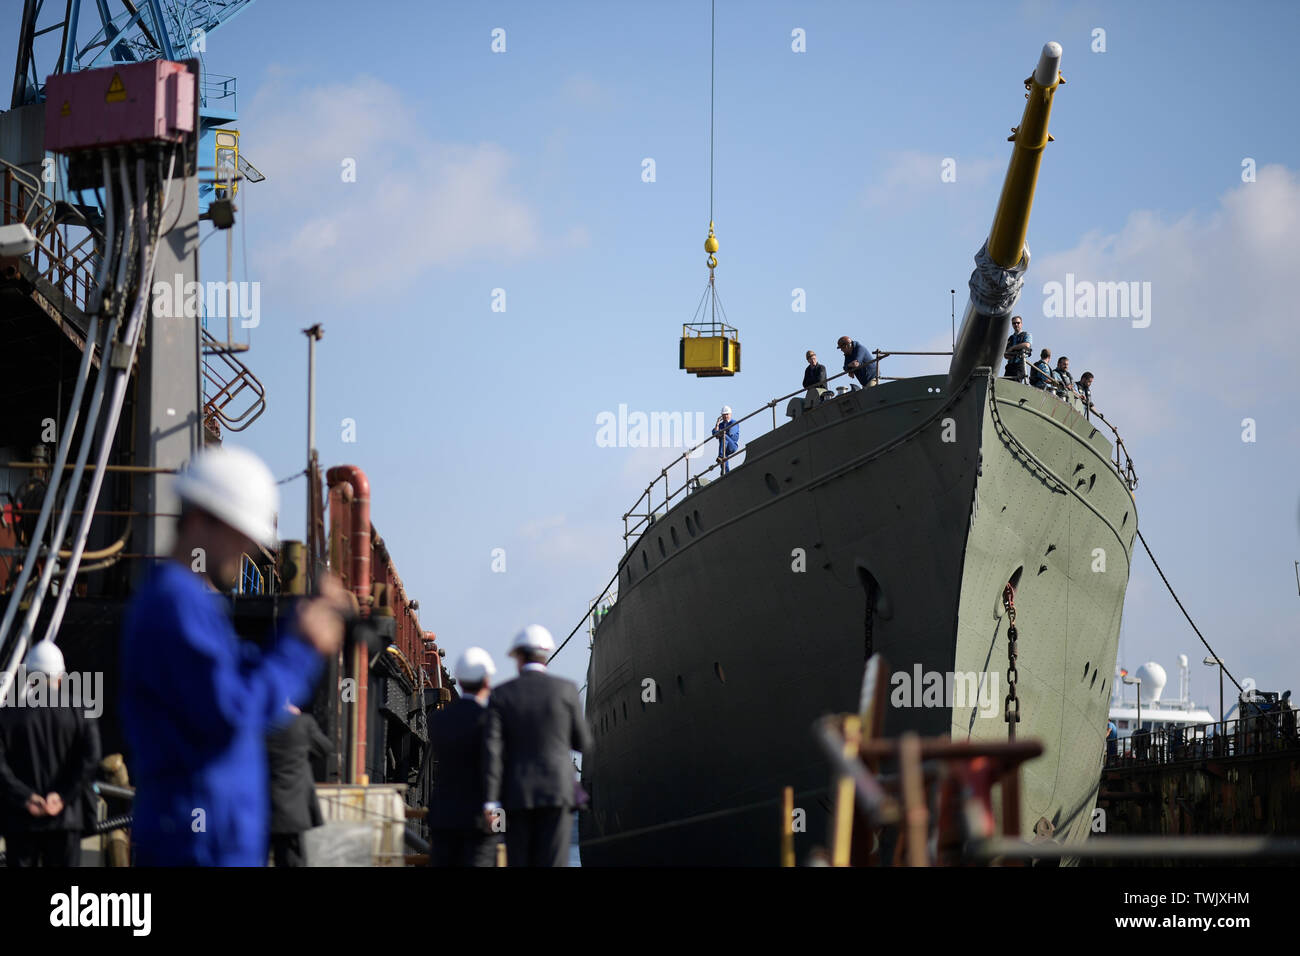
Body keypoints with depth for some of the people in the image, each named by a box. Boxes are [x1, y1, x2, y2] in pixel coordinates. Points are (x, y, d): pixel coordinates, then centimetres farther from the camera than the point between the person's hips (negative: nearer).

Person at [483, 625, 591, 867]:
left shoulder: (502, 695, 2)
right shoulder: (565, 690, 1)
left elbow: (492, 751, -7)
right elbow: (583, 743, 9)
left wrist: (490, 801, -9)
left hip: (517, 795, 1)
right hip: (557, 793, -1)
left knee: (520, 865, 7)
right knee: (552, 865, -4)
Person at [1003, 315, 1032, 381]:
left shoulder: (1026, 335, 8)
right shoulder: (1010, 338, 24)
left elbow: (1027, 345, -14)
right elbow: (1005, 355, 21)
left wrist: (1012, 348, -6)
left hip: (1020, 364, -5)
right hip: (1010, 364, 5)